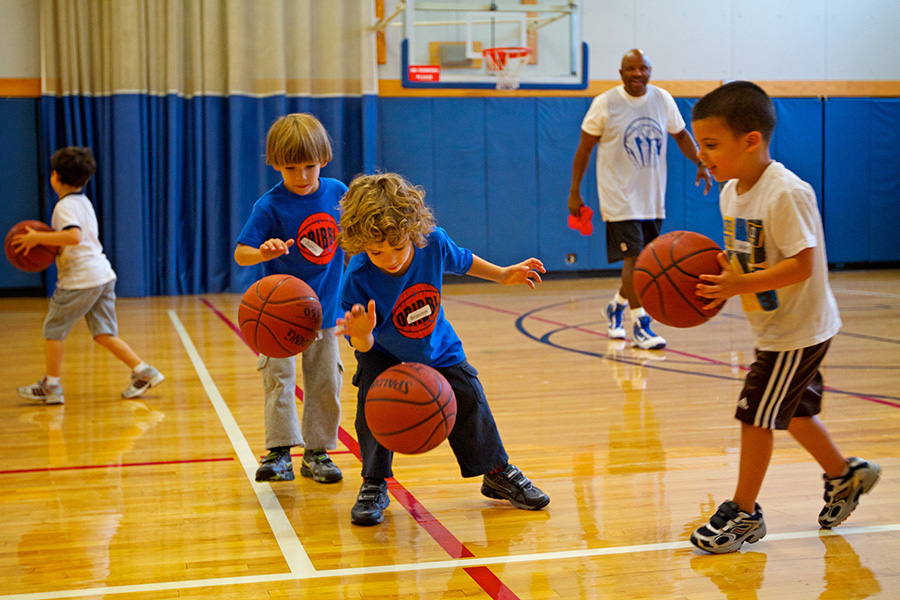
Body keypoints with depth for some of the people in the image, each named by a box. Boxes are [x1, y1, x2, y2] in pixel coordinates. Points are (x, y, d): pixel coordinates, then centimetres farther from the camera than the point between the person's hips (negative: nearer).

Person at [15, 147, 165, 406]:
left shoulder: (66, 205, -12)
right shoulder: (84, 201, 19)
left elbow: (73, 237, -29)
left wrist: (38, 238, -23)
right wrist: (46, 240, 24)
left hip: (80, 279, -9)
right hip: (102, 275, 9)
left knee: (53, 329, 5)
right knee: (104, 334, 9)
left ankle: (51, 386, 11)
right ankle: (143, 372, 1)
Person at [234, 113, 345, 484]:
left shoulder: (337, 193, -2)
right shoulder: (270, 206, -15)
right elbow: (240, 253, -19)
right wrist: (264, 253, -39)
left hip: (324, 309, 4)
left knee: (326, 381, 6)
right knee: (278, 377, -8)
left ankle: (317, 452, 16)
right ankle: (279, 452, -3)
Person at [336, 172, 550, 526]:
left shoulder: (433, 242, -27)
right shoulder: (357, 281, -35)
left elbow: (462, 261, -1)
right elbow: (363, 347, -31)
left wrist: (502, 275, 6)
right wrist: (362, 335, -54)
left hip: (437, 350, 3)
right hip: (383, 356, -2)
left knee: (469, 399, 0)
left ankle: (498, 473, 22)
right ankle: (374, 487, -1)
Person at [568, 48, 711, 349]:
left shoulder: (663, 99, 3)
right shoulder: (605, 104, -8)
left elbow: (681, 135, 16)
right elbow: (584, 147, -2)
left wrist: (700, 163, 0)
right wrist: (574, 192, -3)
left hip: (653, 198, 5)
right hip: (620, 197, -5)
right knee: (634, 257, -12)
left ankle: (617, 306, 35)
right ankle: (640, 326, -5)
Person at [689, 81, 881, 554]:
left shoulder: (786, 194, -25)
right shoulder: (732, 192, 2)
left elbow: (803, 265, -28)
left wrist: (741, 285, -35)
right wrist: (718, 279, -8)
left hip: (796, 329, -9)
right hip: (778, 327, 9)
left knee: (755, 414, -3)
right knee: (792, 410, 21)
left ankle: (743, 513, 12)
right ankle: (845, 476, 42)